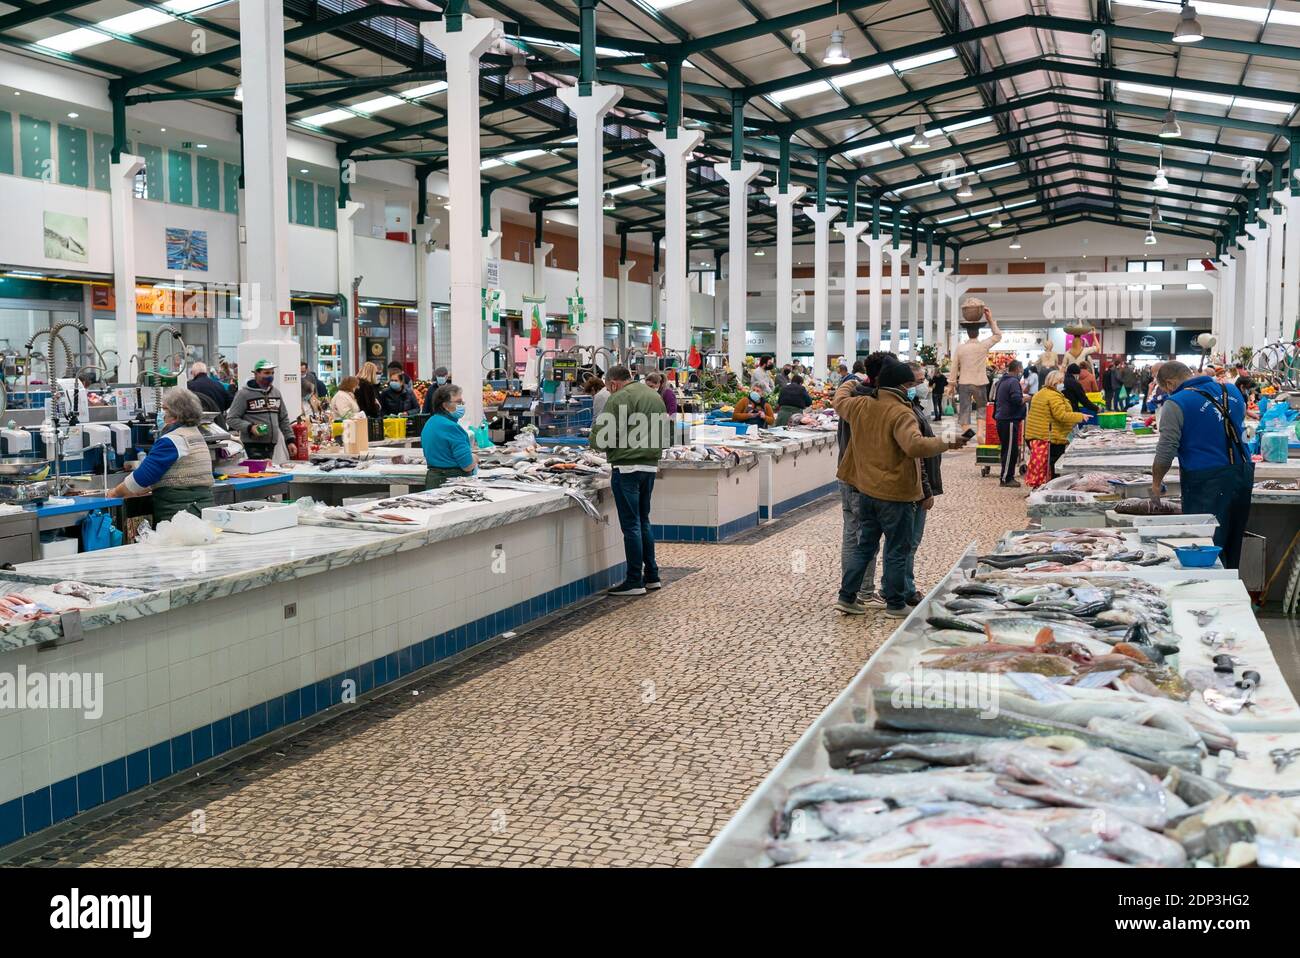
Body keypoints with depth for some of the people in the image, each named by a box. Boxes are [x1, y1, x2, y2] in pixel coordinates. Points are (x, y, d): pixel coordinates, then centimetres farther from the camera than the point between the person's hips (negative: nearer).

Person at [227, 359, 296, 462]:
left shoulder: (276, 393, 17)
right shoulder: (244, 393, -3)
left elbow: (284, 419, 23)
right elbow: (231, 419, -5)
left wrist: (290, 440, 15)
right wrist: (250, 427, -19)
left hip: (273, 445, 6)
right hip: (253, 445, -6)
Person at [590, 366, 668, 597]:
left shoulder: (620, 398, -10)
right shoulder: (655, 395, 16)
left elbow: (601, 437, -14)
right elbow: (667, 434, 23)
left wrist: (596, 442, 7)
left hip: (627, 467, -8)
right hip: (651, 465, 8)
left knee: (631, 525, -3)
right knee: (643, 520, 17)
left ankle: (635, 581, 1)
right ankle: (652, 576, 21)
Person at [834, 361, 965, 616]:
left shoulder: (861, 406, 2)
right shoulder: (901, 414, -20)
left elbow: (839, 400, 23)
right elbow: (915, 445, -34)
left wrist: (850, 383, 40)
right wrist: (947, 443, -27)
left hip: (865, 491, 7)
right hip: (895, 495, -7)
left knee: (864, 546, 18)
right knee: (896, 551, 7)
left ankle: (846, 597, 19)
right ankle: (895, 604, 15)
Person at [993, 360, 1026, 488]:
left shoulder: (1001, 381, 16)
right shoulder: (1014, 382, -14)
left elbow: (994, 398, 25)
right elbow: (1017, 400, -25)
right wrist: (1025, 398, -4)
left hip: (1001, 419, 10)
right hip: (1010, 420, -10)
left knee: (1006, 449, 14)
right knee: (1011, 450, -6)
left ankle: (1008, 476, 19)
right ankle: (1006, 479, -6)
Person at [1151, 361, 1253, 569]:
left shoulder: (1176, 404, -11)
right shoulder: (1232, 391, 10)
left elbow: (1166, 452, -13)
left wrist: (1155, 484, 0)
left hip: (1205, 481, -7)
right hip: (1243, 474, 7)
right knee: (1232, 546, 17)